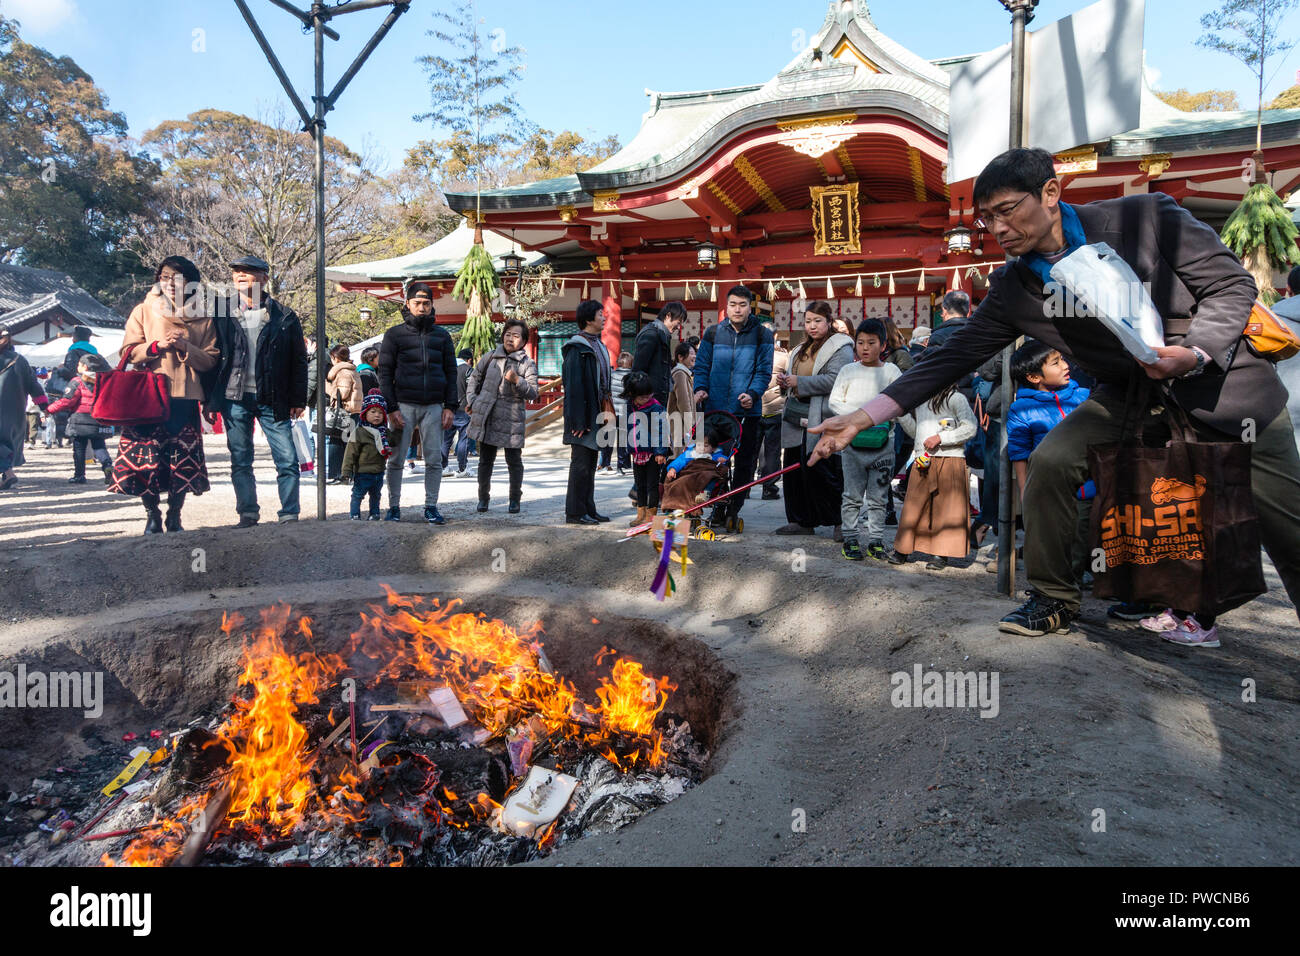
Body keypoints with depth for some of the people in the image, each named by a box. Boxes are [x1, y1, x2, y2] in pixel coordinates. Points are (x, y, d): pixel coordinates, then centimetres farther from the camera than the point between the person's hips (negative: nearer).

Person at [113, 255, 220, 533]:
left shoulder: (202, 317, 10)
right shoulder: (144, 310, 10)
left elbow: (211, 360, 5)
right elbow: (128, 351, 5)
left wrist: (185, 348, -11)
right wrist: (157, 346, -11)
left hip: (185, 398, 0)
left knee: (182, 461, 0)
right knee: (145, 458, -4)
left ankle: (174, 516, 16)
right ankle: (152, 515, 13)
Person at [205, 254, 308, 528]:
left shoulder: (284, 317, 3)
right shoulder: (222, 315, 7)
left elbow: (299, 360, 6)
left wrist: (298, 399, 0)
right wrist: (209, 401, 3)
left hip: (273, 399, -1)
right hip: (234, 398, 2)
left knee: (288, 461, -5)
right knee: (240, 462, 7)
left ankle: (289, 515, 4)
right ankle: (248, 515, 17)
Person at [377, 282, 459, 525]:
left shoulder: (442, 335, 12)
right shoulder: (394, 334, 6)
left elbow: (451, 372, 12)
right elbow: (385, 373, 3)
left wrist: (450, 407, 2)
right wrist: (391, 408, -7)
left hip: (433, 406, 2)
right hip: (404, 405, -2)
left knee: (434, 460, 3)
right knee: (396, 459, 2)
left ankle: (431, 507, 12)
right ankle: (394, 507, 13)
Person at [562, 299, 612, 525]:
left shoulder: (598, 346, 16)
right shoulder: (577, 348, -13)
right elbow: (573, 386, -18)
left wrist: (607, 412, 18)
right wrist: (578, 420, -22)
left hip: (596, 413, 9)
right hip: (584, 415, -9)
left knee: (590, 462, 12)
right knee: (581, 462, -5)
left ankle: (588, 509, 19)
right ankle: (574, 512, 1)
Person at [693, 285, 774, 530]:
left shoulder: (762, 335, 1)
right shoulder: (713, 333, 6)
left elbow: (764, 371, -2)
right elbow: (702, 366, 9)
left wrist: (753, 394, -19)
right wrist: (701, 389, -10)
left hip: (748, 410, -1)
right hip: (716, 408, 1)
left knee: (745, 462, 5)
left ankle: (734, 509, 17)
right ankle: (720, 505, 20)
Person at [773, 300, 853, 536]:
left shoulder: (840, 348, -6)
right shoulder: (803, 348, 21)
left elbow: (834, 380, -20)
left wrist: (799, 382, -16)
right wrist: (785, 382, 7)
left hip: (823, 420, -9)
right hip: (797, 419, 9)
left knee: (822, 472, -9)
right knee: (794, 469, 9)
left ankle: (842, 522, 5)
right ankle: (802, 522, 20)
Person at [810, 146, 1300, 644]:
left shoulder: (1147, 217, -17)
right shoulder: (1012, 290, -9)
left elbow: (1232, 283, -9)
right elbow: (952, 359, -10)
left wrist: (1193, 353, -27)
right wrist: (862, 417, -18)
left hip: (1224, 383, -2)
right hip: (1128, 394, 2)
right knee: (1051, 460, -18)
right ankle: (1052, 602, -1)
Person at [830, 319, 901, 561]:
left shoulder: (891, 371, 5)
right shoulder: (848, 370, 5)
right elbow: (833, 401, 3)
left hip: (882, 442, 0)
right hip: (852, 441, 0)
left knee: (878, 497, 6)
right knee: (852, 494, 3)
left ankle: (876, 540, 14)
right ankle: (851, 539, 11)